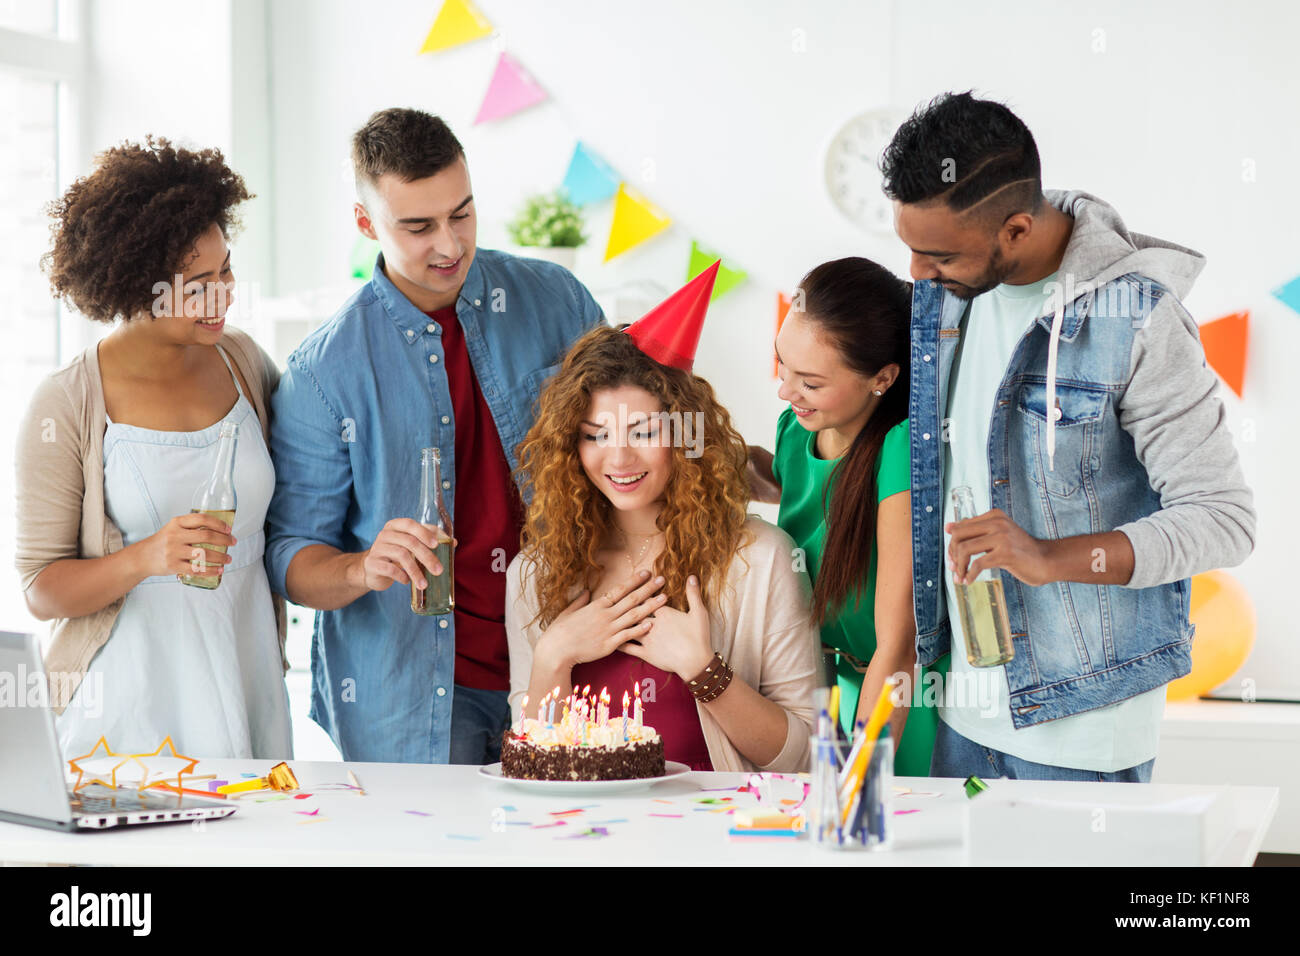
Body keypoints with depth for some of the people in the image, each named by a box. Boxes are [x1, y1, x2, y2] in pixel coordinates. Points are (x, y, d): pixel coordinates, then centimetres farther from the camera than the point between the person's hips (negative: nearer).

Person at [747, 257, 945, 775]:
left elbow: (898, 644, -24)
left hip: (910, 710, -6)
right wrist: (757, 479, 0)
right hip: (835, 686, 6)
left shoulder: (902, 450, -26)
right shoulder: (796, 430, -5)